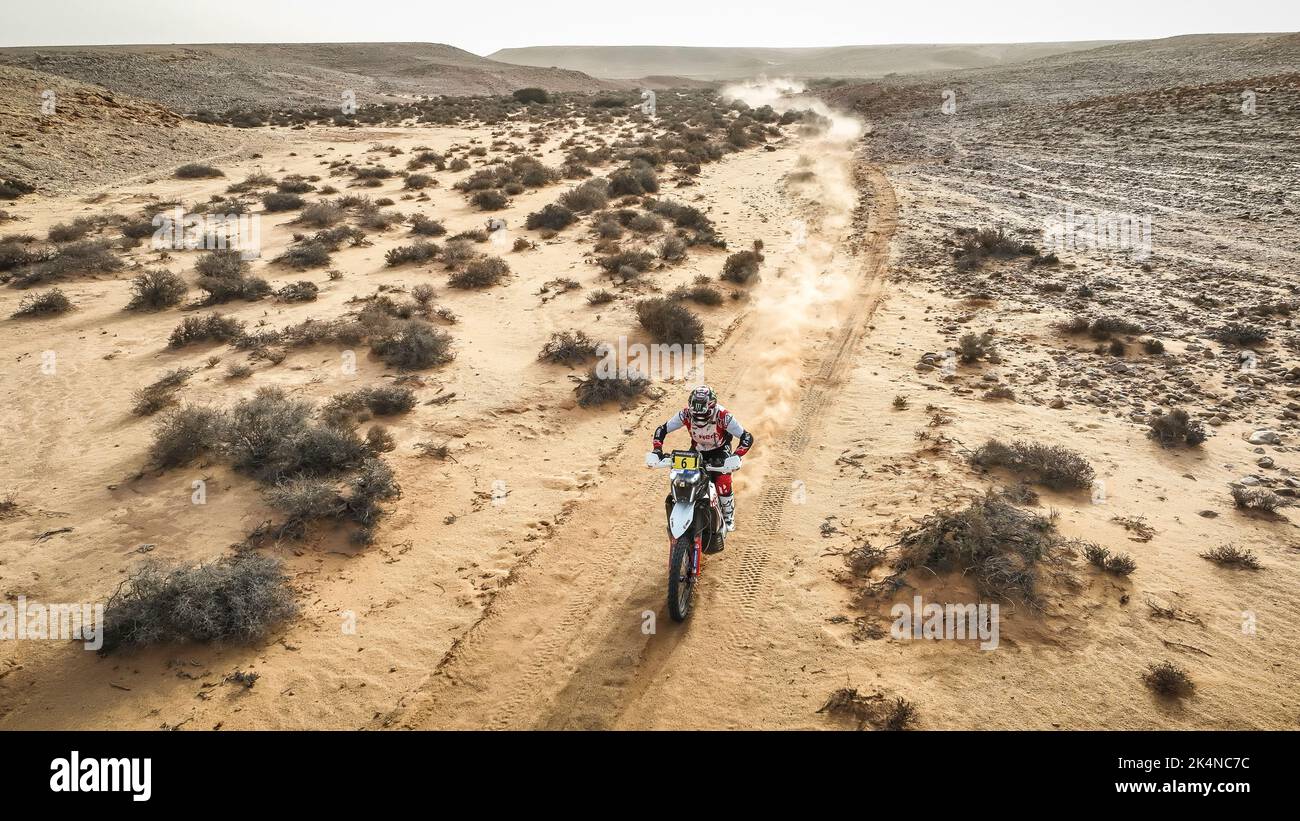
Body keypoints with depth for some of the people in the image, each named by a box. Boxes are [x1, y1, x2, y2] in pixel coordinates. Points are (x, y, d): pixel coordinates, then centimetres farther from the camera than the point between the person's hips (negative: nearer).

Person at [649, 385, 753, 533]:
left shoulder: (723, 416, -35)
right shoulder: (686, 414, -27)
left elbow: (747, 437, -33)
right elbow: (661, 429, -17)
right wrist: (657, 450, -31)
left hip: (720, 452, -3)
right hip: (697, 451, 3)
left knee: (723, 485, -21)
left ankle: (728, 517, 8)